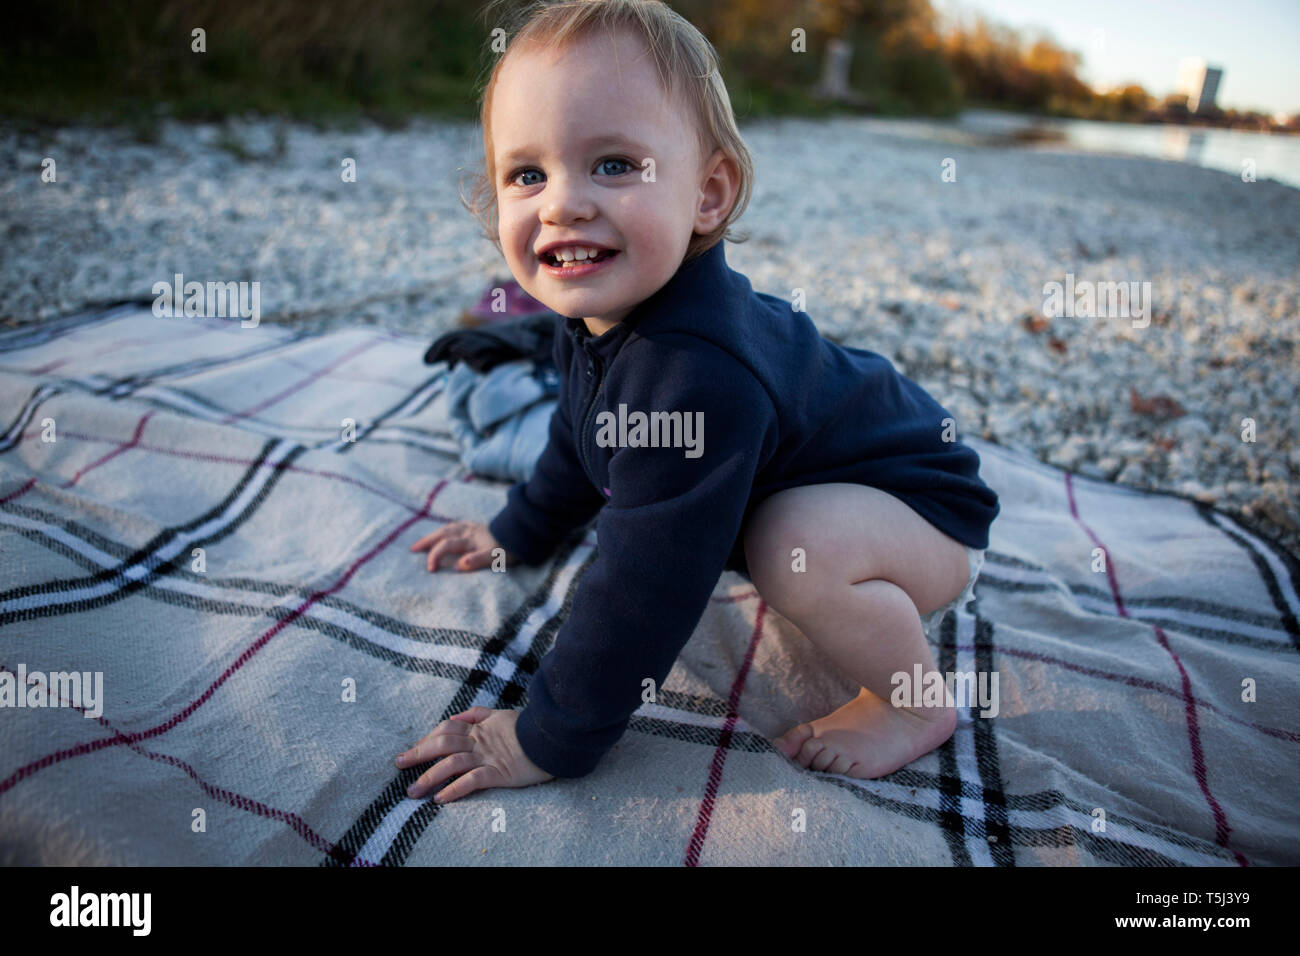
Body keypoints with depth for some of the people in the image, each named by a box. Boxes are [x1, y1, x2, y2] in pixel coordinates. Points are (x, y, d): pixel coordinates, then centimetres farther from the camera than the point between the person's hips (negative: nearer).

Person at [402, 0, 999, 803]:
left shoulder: (691, 370, -40)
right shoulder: (600, 313, -9)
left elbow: (646, 583, -36)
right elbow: (584, 435, 12)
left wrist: (551, 739, -24)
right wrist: (519, 534, 24)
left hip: (927, 516, -9)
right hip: (802, 483, 9)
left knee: (802, 547, -38)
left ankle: (916, 704, -5)